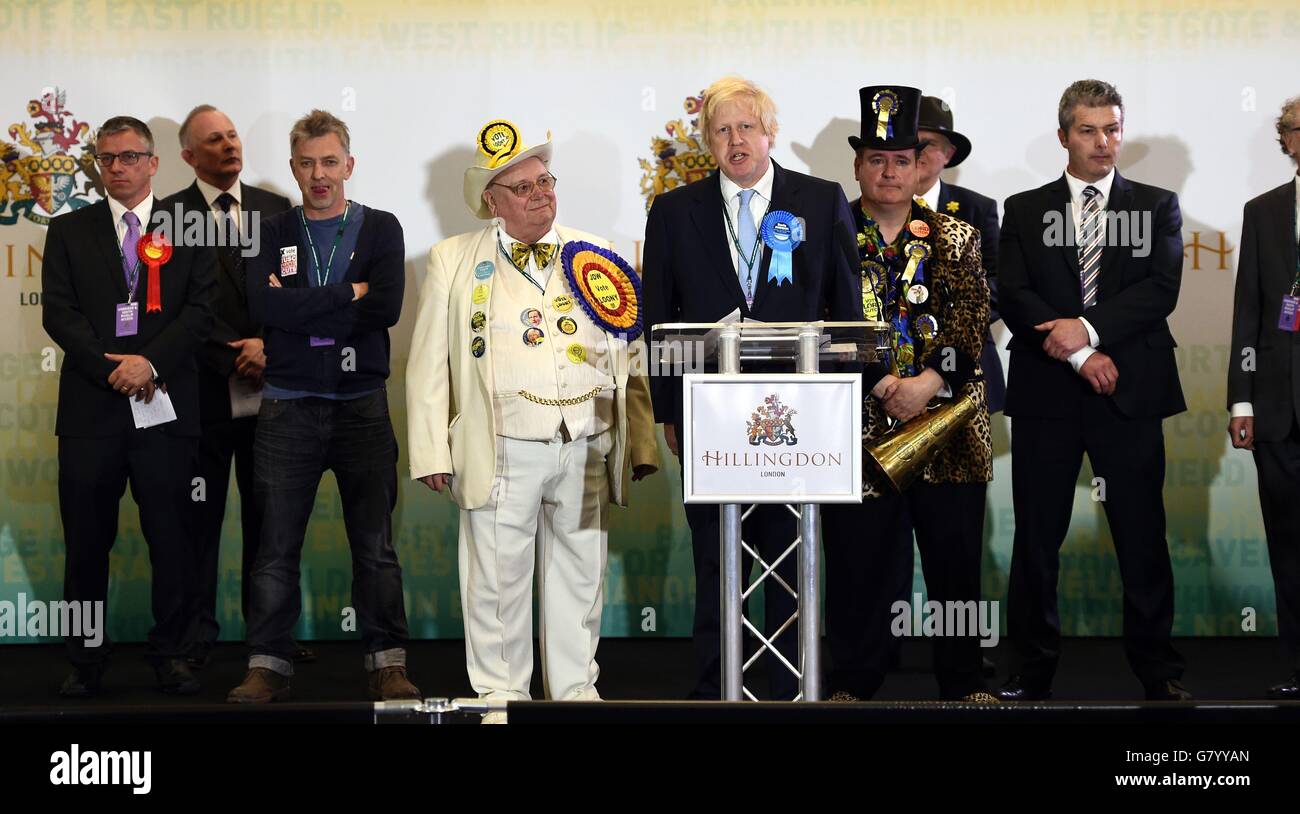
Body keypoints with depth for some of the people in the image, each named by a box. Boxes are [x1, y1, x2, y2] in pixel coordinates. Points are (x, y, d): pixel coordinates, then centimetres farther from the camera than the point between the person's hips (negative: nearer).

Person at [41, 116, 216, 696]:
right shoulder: (69, 231, 12)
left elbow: (202, 310, 0)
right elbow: (58, 312, 2)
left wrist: (151, 361, -13)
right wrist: (111, 367, -10)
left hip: (165, 407, -1)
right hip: (90, 407, 1)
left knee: (170, 537, 2)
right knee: (86, 539, 4)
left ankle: (169, 654, 12)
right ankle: (86, 662, 13)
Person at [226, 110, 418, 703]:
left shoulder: (380, 229, 6)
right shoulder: (273, 233, 9)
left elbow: (386, 308, -10)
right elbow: (263, 307, -10)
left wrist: (301, 308, -10)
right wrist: (348, 295, -11)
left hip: (362, 405, -1)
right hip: (288, 408, 1)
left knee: (375, 545, 2)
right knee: (276, 547, 2)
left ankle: (387, 665, 8)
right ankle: (268, 667, 8)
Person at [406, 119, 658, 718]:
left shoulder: (596, 258, 13)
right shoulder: (454, 261, 6)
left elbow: (630, 358, 13)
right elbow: (429, 365, 4)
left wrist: (641, 444, 8)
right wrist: (432, 453, -3)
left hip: (587, 451, 2)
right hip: (501, 453, -2)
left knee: (581, 576, 9)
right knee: (498, 579, 2)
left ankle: (576, 689, 22)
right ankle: (501, 696, 15)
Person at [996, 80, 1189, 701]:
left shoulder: (1157, 206, 10)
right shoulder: (1024, 210, 10)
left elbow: (1161, 289, -3)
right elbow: (1012, 296, -1)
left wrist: (1089, 328, -15)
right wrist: (1079, 354, -11)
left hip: (1130, 393, -1)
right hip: (1045, 393, 1)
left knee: (1142, 536, 2)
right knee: (1037, 539, 4)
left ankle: (1158, 671, 11)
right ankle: (1033, 669, 14)